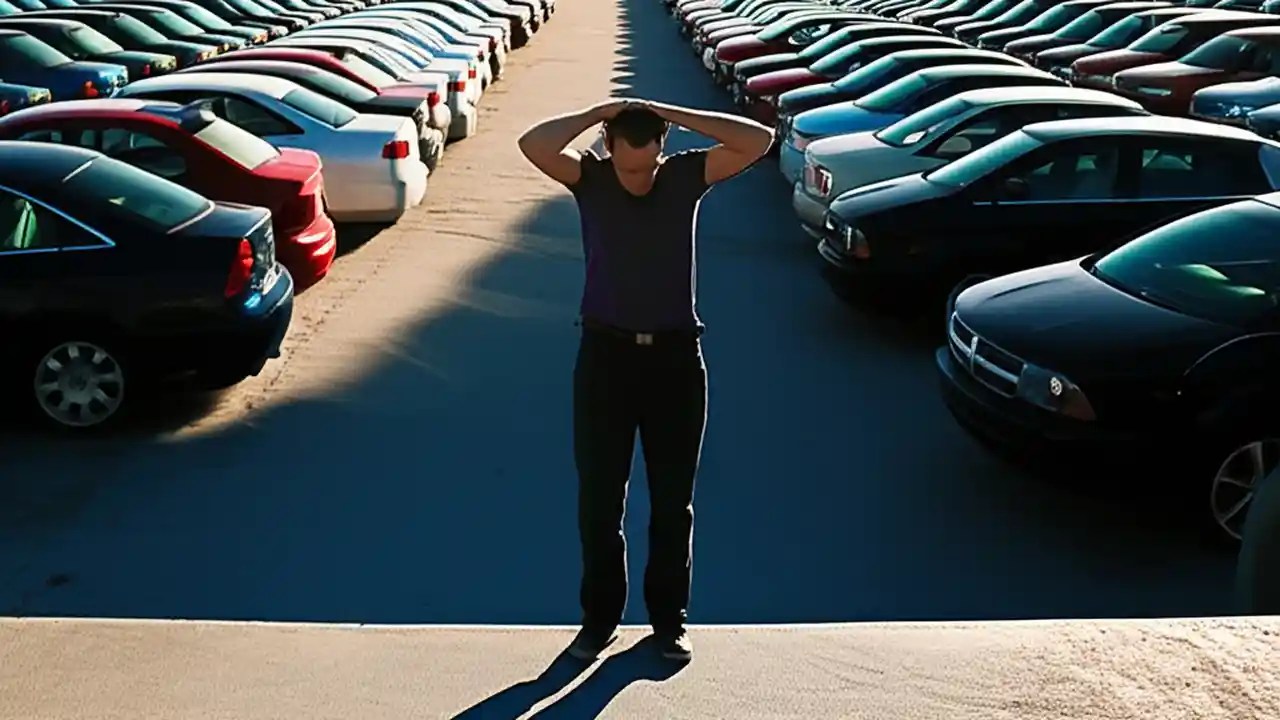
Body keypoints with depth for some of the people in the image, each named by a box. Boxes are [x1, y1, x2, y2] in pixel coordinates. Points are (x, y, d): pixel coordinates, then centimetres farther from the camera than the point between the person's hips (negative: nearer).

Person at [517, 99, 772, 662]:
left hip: (675, 355, 1)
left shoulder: (687, 176, -1)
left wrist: (673, 114, -13)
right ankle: (599, 616, 22)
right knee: (599, 497, 6)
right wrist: (598, 113, -14)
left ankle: (669, 618, 24)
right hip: (606, 353, 0)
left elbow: (759, 141, -12)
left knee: (673, 499, 9)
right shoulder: (589, 179, -3)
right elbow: (533, 145, -20)